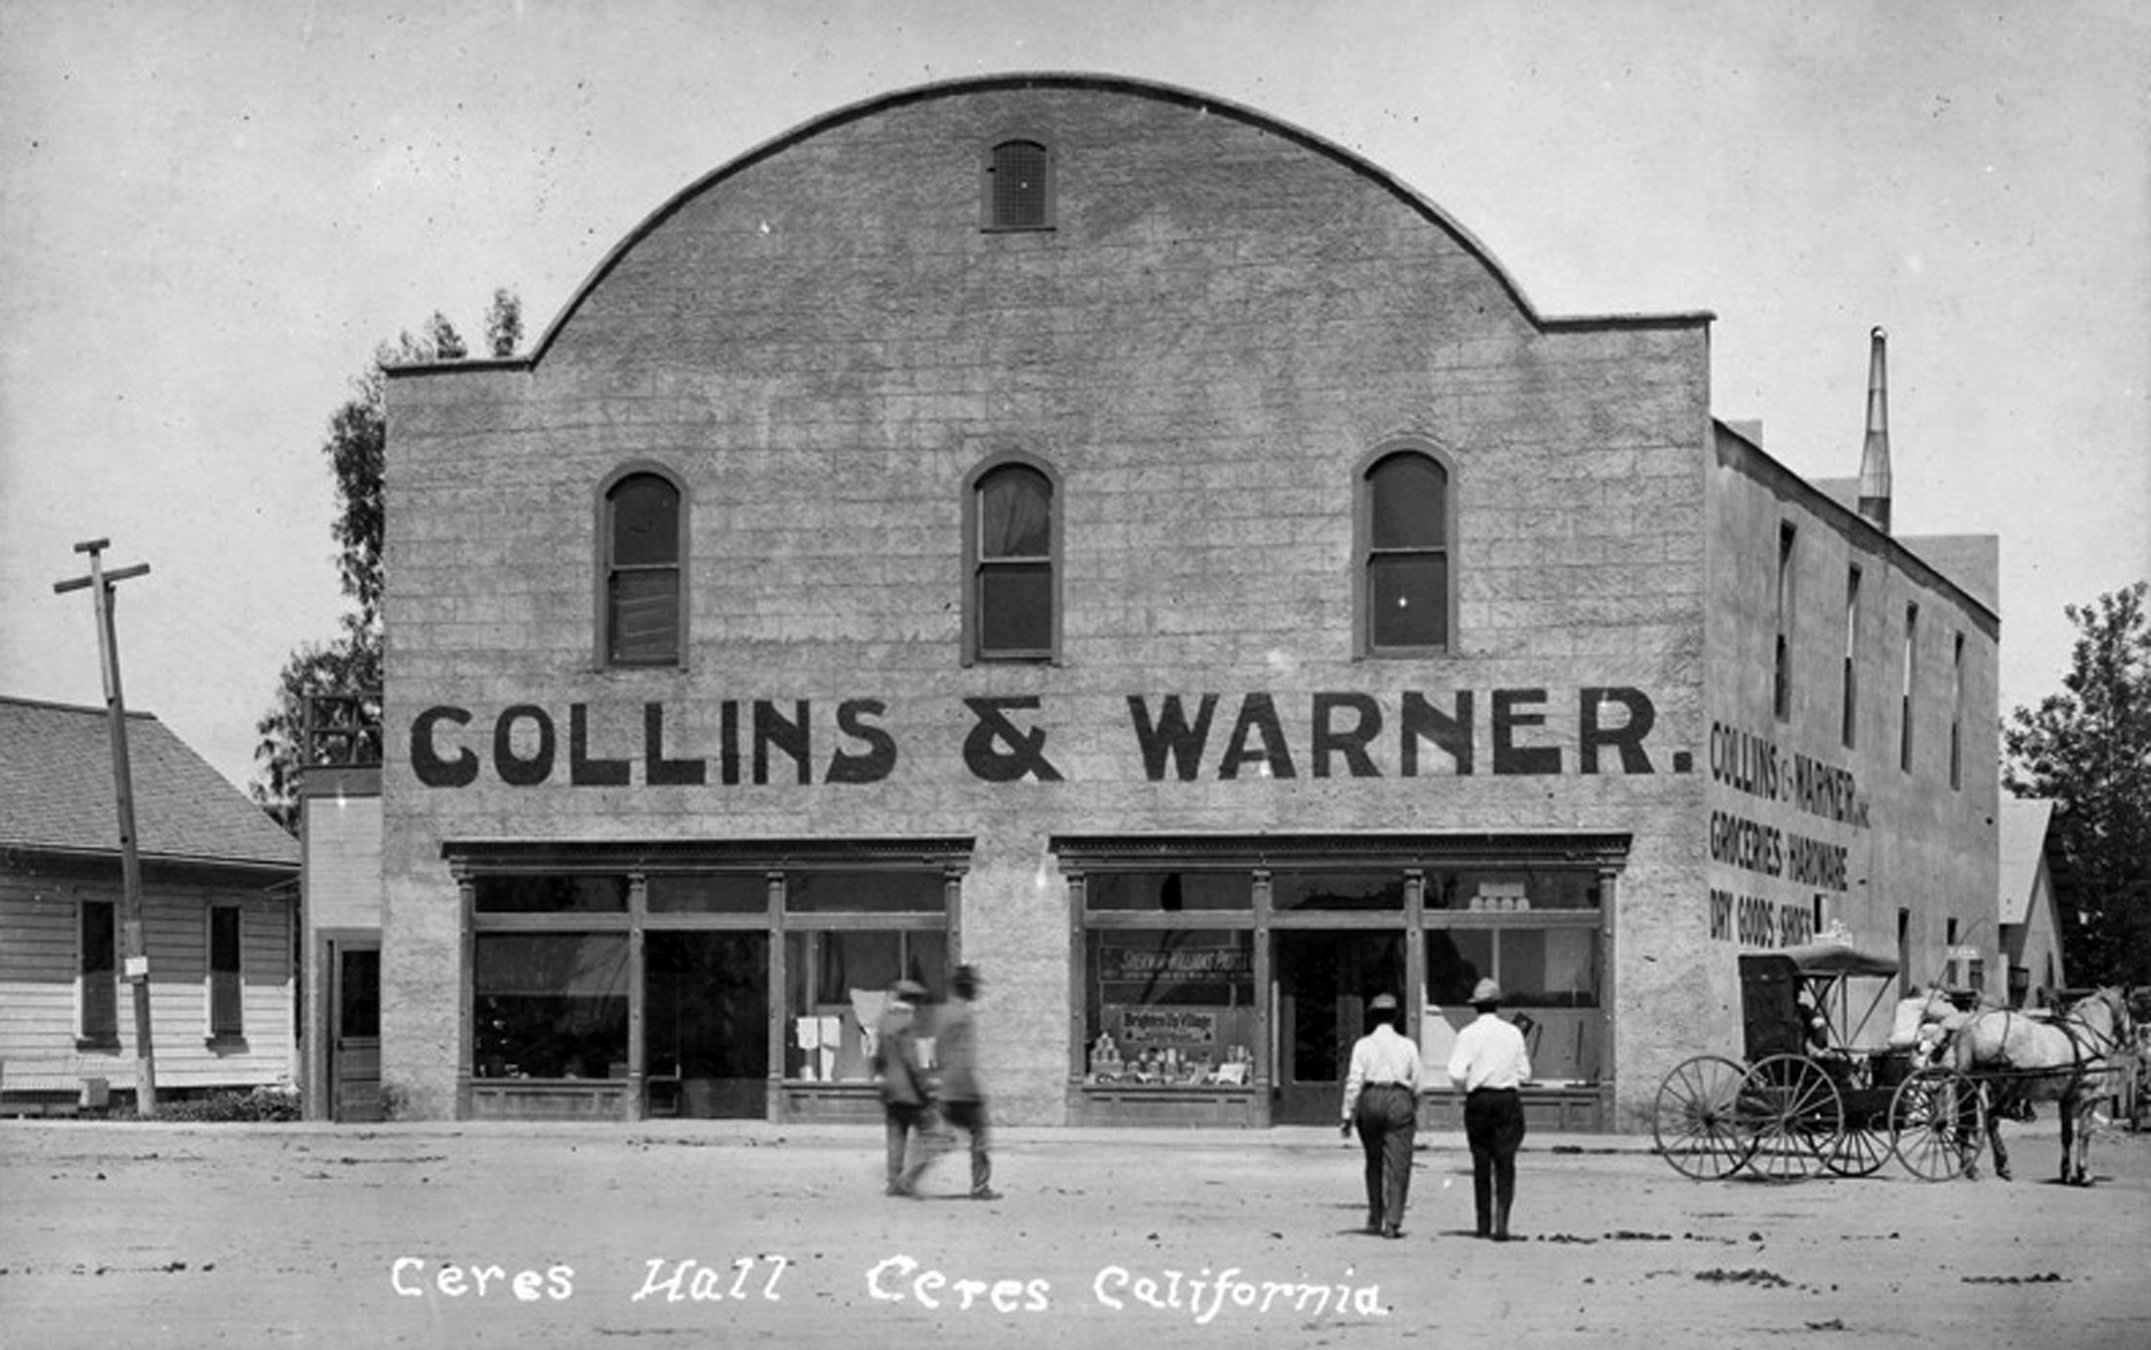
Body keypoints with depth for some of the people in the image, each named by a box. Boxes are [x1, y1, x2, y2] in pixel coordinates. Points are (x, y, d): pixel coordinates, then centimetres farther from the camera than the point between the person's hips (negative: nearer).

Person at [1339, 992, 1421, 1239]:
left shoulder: (1363, 1045, 2)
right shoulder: (1407, 1046, 5)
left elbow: (1354, 1082, -4)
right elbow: (1416, 1084, 7)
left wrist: (1348, 1116, -2)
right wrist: (1415, 1113, 22)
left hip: (1370, 1100, 1)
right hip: (1399, 1101, -1)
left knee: (1374, 1162, 16)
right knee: (1397, 1165, -2)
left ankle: (1375, 1219, 20)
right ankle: (1392, 1222, -10)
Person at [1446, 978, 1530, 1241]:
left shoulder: (1468, 1034, -4)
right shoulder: (1513, 1033, 3)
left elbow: (1456, 1074, -12)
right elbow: (1524, 1074, 7)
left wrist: (1467, 1086, 8)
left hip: (1478, 1100, 0)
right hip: (1508, 1099, 0)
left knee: (1481, 1163, 10)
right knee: (1505, 1165, -2)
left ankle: (1484, 1224, 14)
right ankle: (1501, 1221, -17)